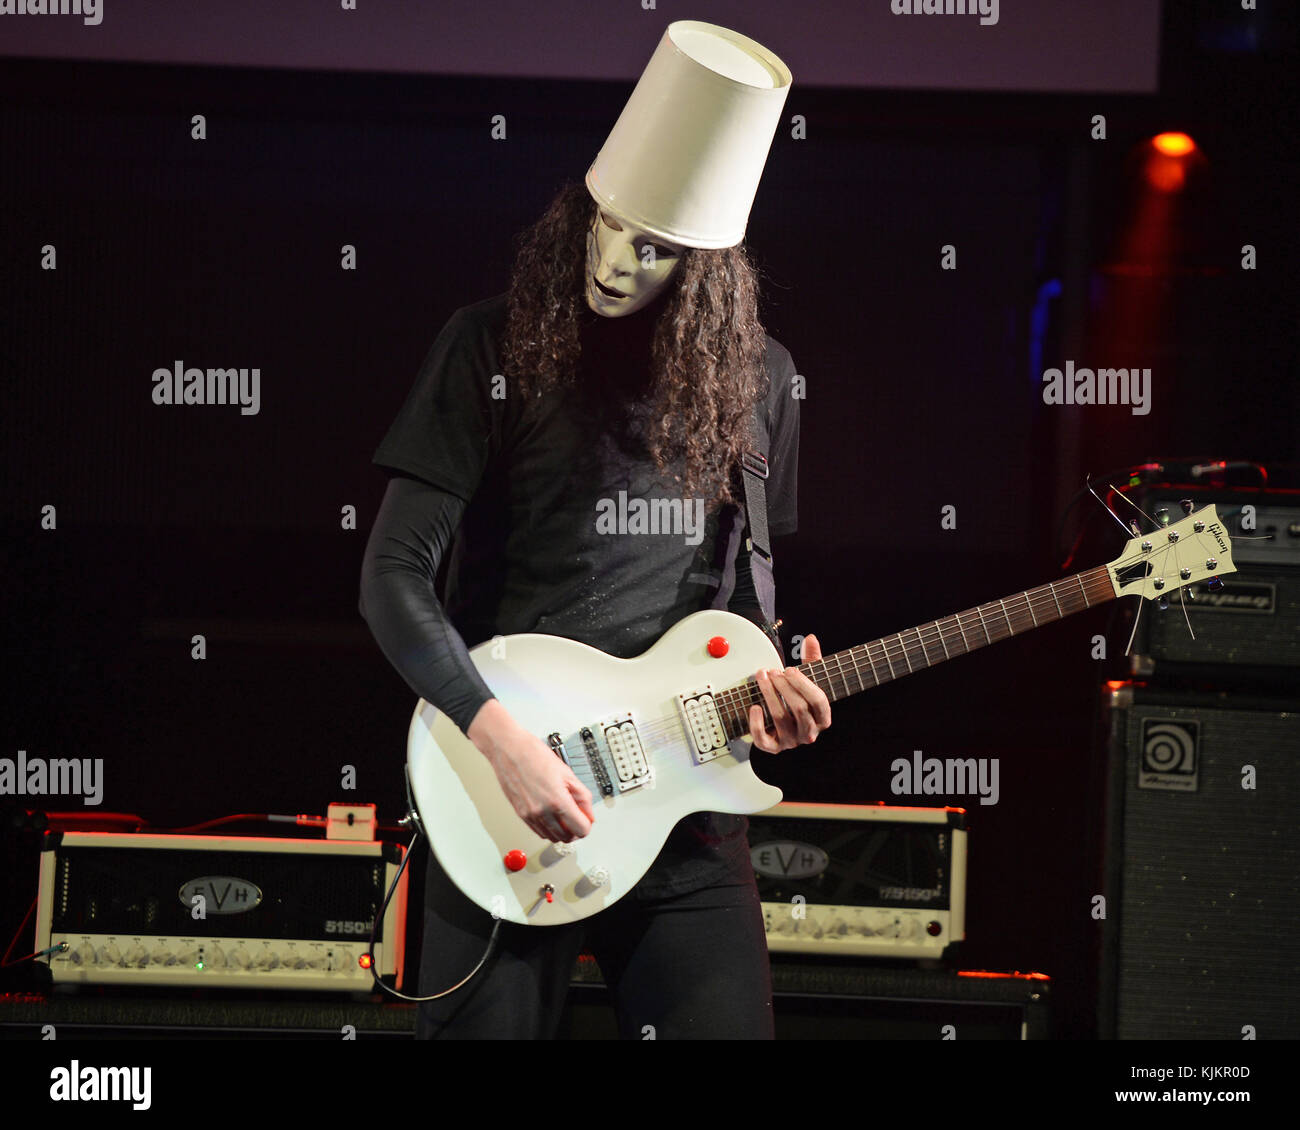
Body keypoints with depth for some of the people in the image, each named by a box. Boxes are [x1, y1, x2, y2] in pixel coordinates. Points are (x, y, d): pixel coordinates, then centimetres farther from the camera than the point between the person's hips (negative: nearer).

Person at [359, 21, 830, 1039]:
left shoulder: (754, 377, 7)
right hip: (508, 792, -2)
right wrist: (498, 733, -18)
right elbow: (394, 576, -7)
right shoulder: (496, 347, -3)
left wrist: (767, 688, -1)